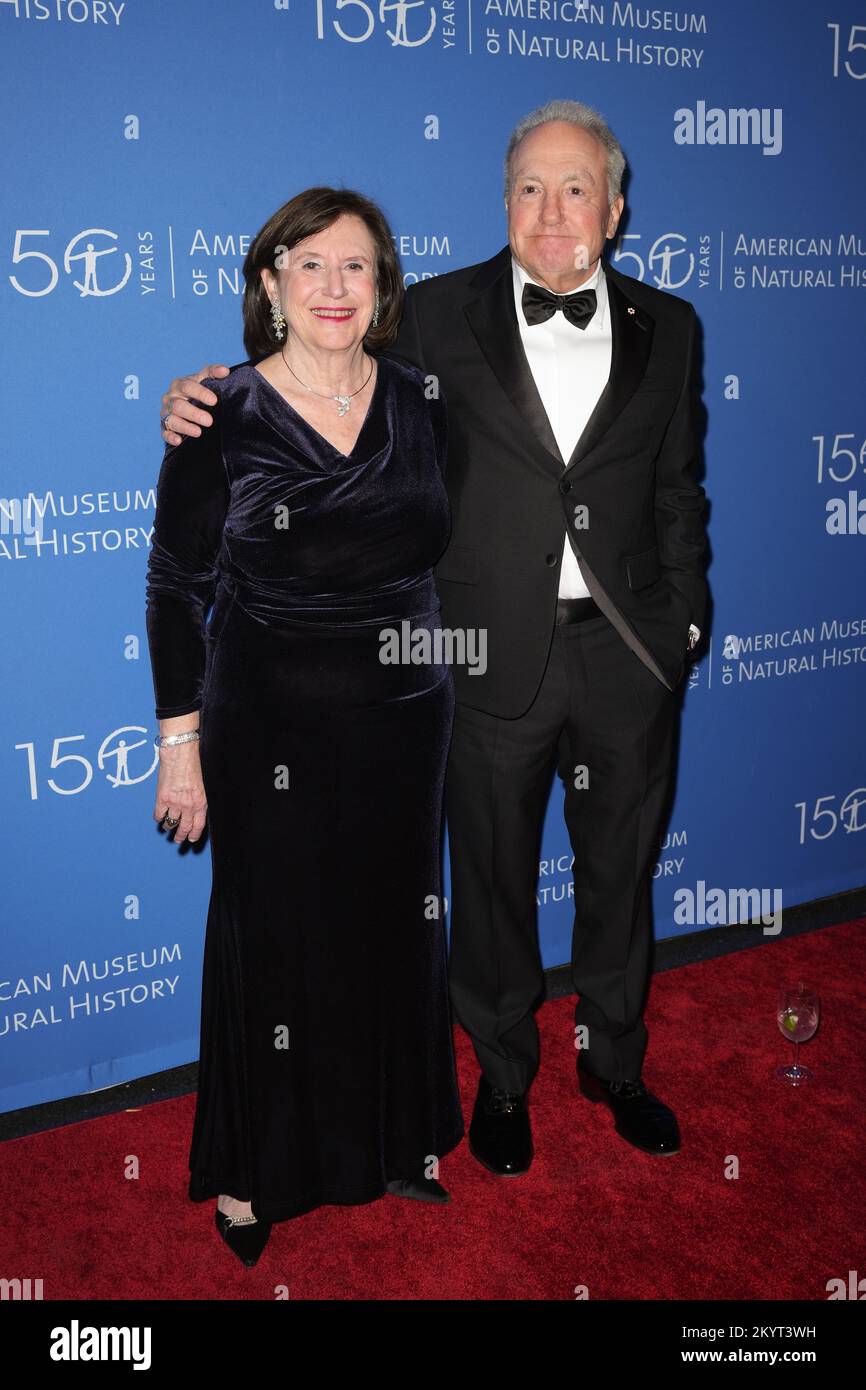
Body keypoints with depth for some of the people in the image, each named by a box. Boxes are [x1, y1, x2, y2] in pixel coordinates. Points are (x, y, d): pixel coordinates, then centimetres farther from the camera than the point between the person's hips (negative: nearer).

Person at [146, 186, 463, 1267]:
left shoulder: (422, 405, 1)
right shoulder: (222, 415, -9)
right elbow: (175, 587, -5)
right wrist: (180, 741, -8)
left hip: (403, 718, 4)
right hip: (270, 726, -3)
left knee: (397, 929, 16)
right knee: (270, 943, 10)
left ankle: (392, 1142, 40)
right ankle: (256, 1172, 33)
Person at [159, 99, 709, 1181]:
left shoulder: (666, 328, 5)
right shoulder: (441, 316, -3)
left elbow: (679, 491, 9)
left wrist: (682, 618, 5)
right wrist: (212, 405, -14)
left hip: (629, 657, 2)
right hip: (494, 660, -2)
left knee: (619, 872, 18)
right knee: (494, 884, 13)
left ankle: (613, 1061, 42)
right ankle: (503, 1075, 38)